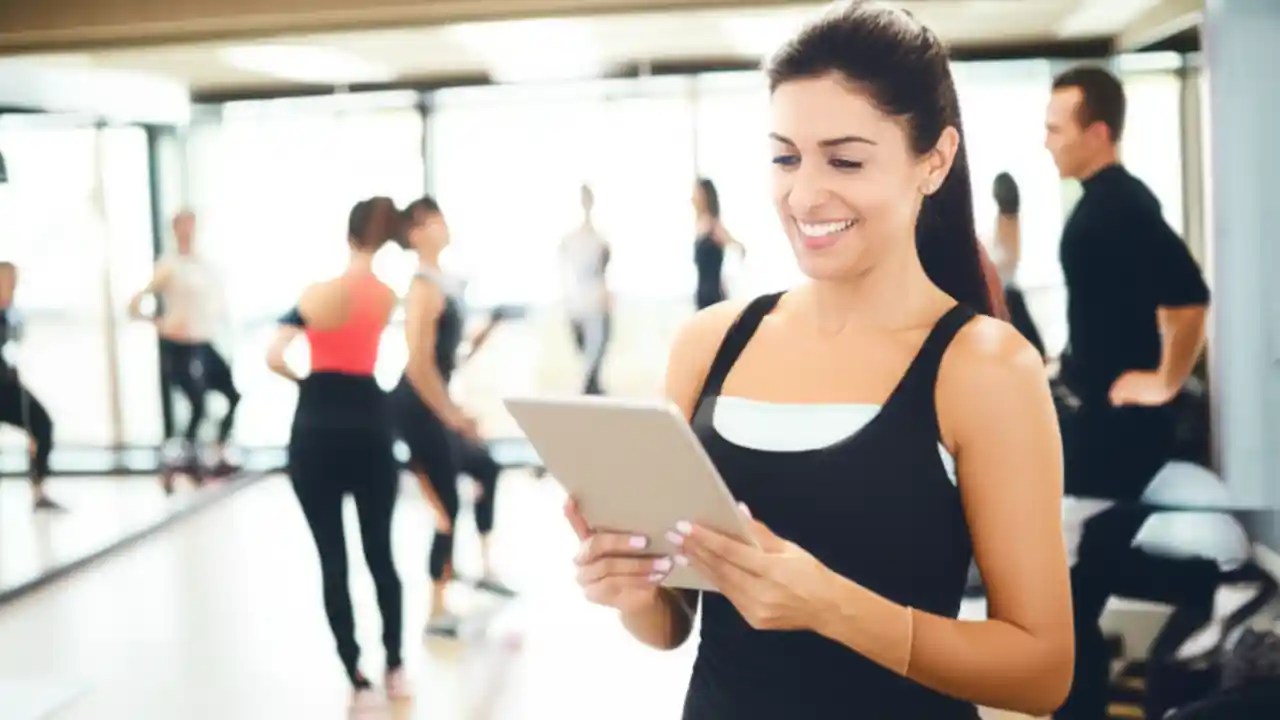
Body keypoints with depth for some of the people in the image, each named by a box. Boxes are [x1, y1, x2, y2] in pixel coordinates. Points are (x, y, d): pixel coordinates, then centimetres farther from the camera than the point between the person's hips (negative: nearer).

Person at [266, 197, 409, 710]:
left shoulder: (322, 293, -10)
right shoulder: (388, 296, 2)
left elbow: (274, 358, -13)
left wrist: (302, 378, 5)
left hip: (318, 432, -3)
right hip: (370, 426, 3)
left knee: (333, 558, 3)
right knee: (380, 552, 16)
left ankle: (358, 680, 5)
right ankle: (395, 669, 24)